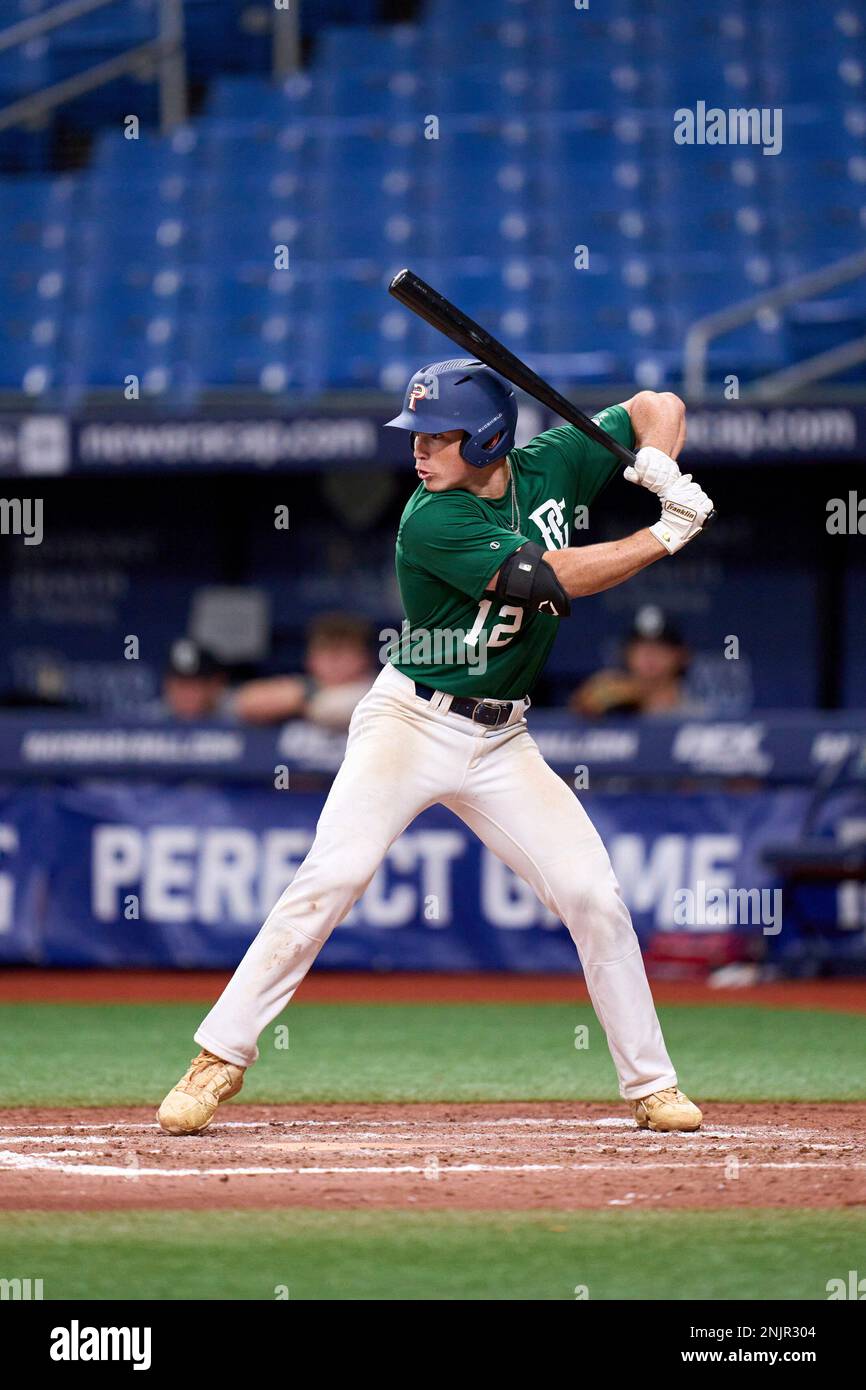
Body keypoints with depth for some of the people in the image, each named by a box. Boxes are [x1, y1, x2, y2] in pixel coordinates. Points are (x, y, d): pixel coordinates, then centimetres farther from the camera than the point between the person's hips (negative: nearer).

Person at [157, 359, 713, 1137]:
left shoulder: (551, 466, -2)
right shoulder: (431, 522, -19)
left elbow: (658, 406, 7)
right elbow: (552, 578, -26)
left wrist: (658, 464, -15)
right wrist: (667, 536, -21)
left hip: (500, 743, 5)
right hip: (410, 724, -5)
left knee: (594, 896, -3)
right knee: (330, 881, -19)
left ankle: (651, 1085, 9)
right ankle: (220, 1059, -11)